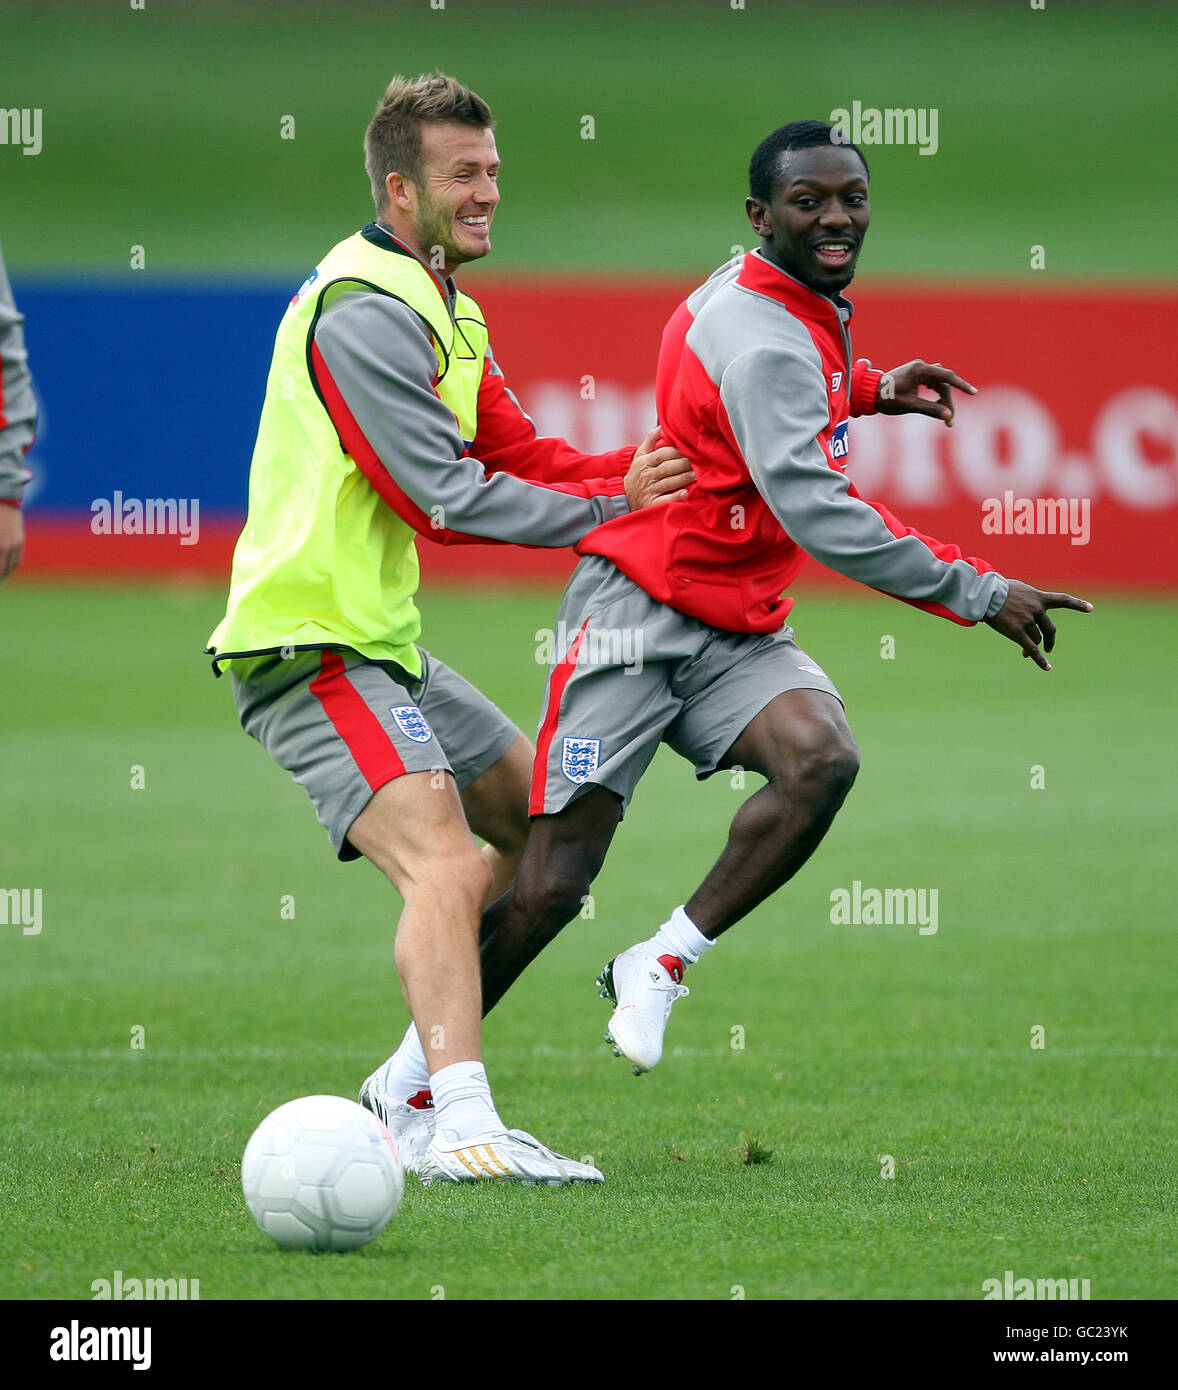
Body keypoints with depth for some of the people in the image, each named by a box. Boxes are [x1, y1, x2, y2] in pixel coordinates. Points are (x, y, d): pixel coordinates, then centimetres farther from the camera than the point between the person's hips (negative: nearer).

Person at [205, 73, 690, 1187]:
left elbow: (519, 457, 14)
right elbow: (450, 500, -21)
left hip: (385, 645, 11)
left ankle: (410, 1085, 20)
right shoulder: (366, 311, -16)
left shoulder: (444, 312, 17)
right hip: (312, 648, -11)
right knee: (443, 863, -25)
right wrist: (613, 504, -13)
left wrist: (645, 463, -2)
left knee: (540, 817, 18)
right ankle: (462, 1126, -39)